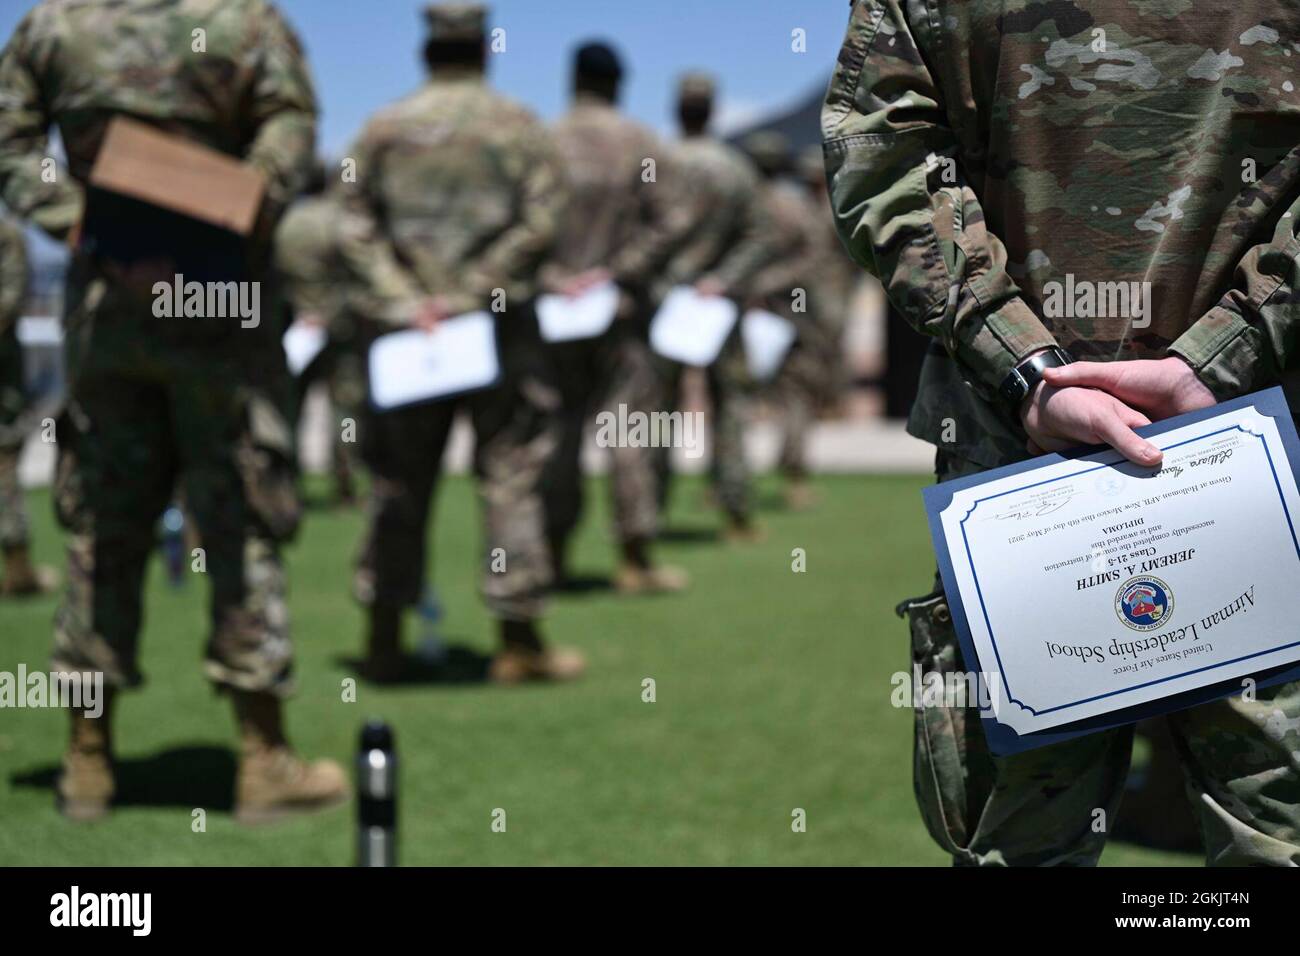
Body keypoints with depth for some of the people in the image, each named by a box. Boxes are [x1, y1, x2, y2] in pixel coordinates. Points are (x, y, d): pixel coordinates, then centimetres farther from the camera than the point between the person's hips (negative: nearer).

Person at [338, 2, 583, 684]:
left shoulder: (383, 128, 6)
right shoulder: (517, 125, 0)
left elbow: (355, 225, 0)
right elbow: (540, 221, -9)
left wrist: (402, 297, -6)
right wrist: (475, 291, -9)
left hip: (404, 328, 2)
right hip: (499, 322, -2)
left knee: (399, 483, 9)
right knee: (510, 479, 3)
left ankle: (384, 640, 10)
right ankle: (519, 644, 5)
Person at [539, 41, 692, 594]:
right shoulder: (640, 143, -3)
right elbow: (670, 223, -8)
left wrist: (549, 278, -6)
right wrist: (619, 271, -8)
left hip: (557, 312, 2)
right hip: (622, 308, -2)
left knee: (561, 426, 9)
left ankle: (554, 552, 11)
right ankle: (635, 559, 1)